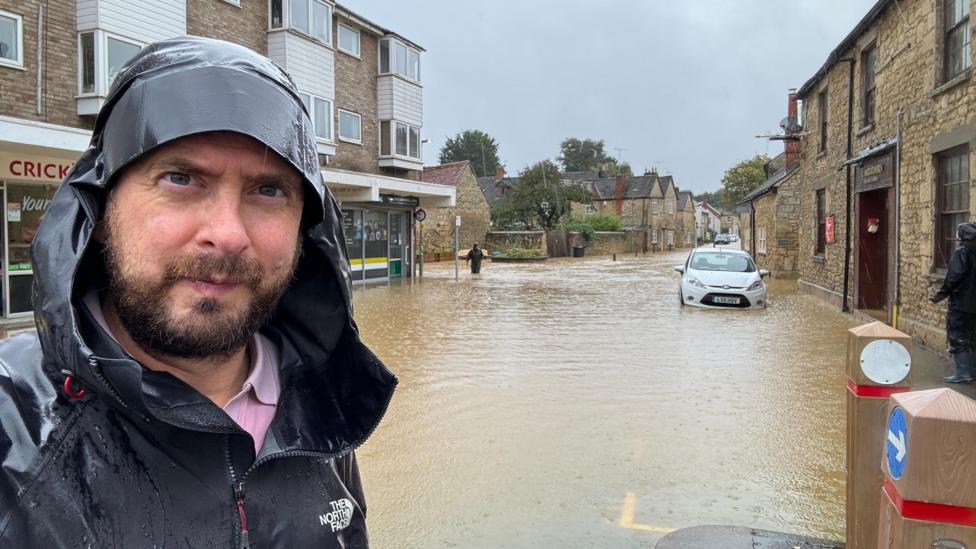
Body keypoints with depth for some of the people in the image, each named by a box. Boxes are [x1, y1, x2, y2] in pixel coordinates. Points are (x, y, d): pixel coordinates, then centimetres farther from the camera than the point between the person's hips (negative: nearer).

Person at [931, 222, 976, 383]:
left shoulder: (962, 252, -14)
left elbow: (954, 277, -22)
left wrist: (942, 294, -12)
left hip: (960, 303, -8)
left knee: (957, 338, -2)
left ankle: (962, 372, -4)